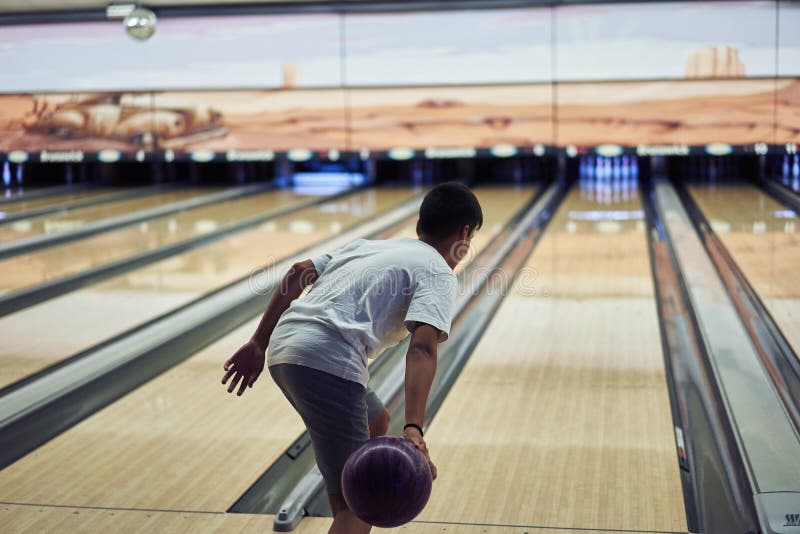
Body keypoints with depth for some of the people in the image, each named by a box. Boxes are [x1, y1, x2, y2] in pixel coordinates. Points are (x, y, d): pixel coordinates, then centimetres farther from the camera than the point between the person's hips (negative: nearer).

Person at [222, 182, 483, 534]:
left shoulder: (368, 246, 26)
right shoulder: (437, 273, 4)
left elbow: (297, 274, 19)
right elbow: (422, 348, -14)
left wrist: (258, 344, 21)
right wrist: (413, 430, -25)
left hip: (283, 348, 8)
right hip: (327, 364, -8)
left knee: (375, 423, 31)